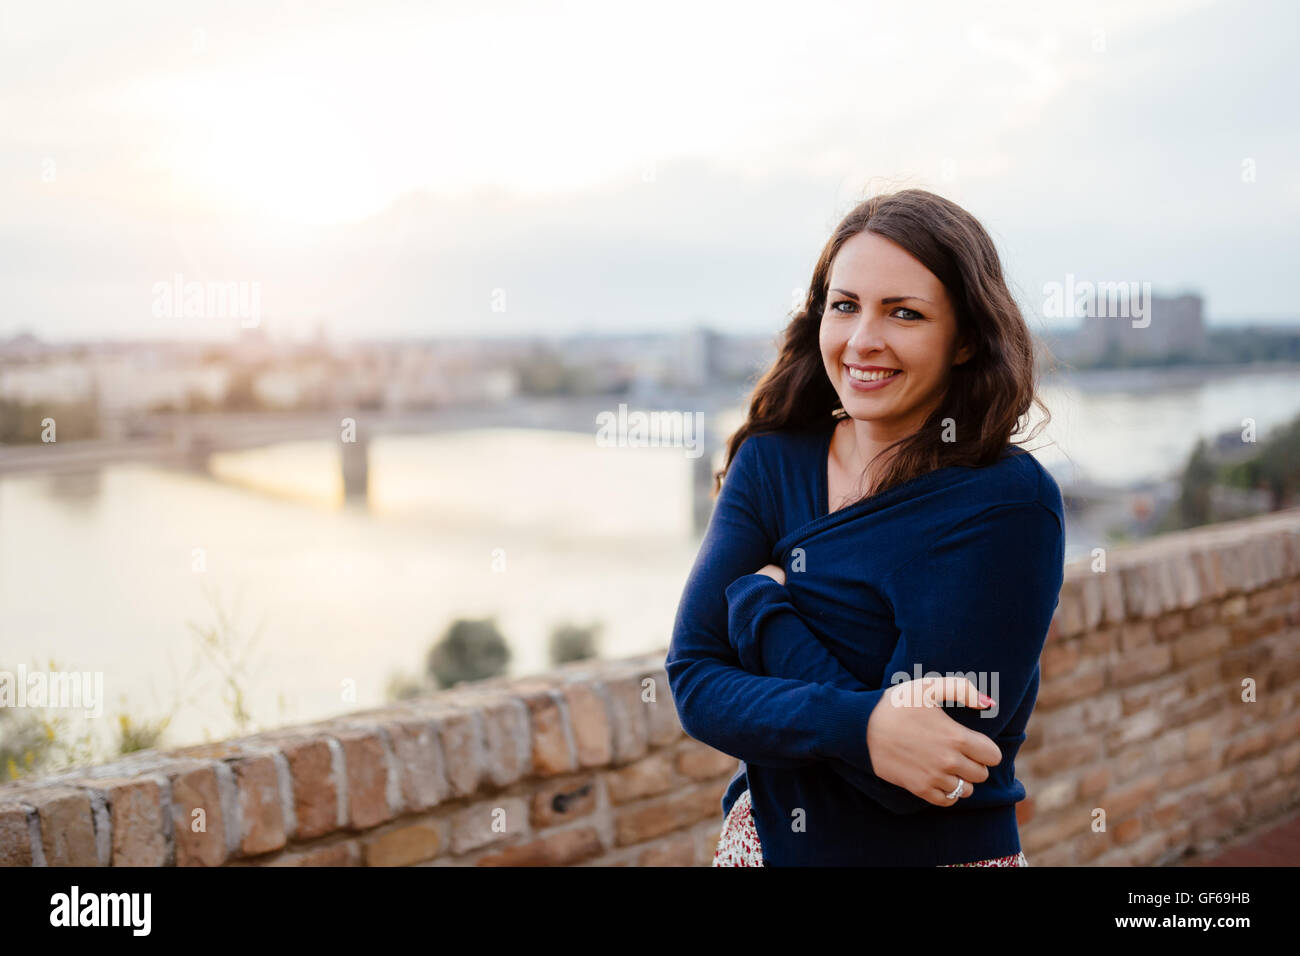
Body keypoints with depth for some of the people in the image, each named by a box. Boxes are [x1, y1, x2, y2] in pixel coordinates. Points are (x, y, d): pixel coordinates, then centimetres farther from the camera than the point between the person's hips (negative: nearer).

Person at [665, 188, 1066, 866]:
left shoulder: (1008, 503, -20)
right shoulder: (769, 463, -6)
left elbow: (905, 781, -25)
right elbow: (695, 682, -13)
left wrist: (758, 599, -17)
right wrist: (860, 727, -29)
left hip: (936, 851, -3)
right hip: (761, 839, 4)